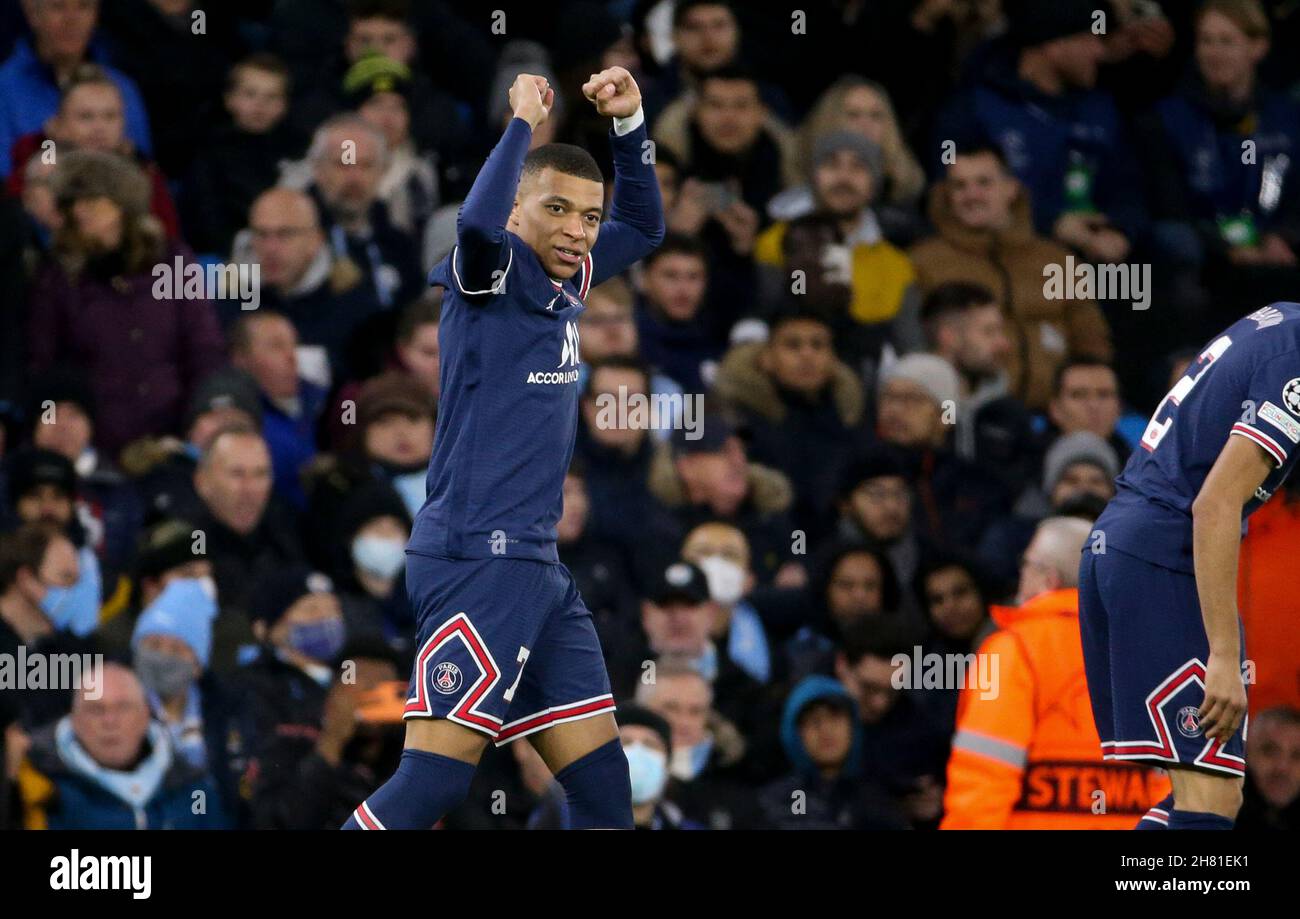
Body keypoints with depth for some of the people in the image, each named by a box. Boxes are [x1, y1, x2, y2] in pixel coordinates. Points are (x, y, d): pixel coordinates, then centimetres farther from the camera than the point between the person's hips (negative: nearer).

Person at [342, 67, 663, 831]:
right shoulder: (492, 274, -7)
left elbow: (644, 228, 31)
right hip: (479, 559, -9)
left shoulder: (563, 282, 15)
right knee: (435, 780, -16)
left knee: (604, 783, 5)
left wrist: (629, 124, 16)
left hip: (534, 567, 9)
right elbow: (480, 220, -31)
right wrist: (524, 120, -17)